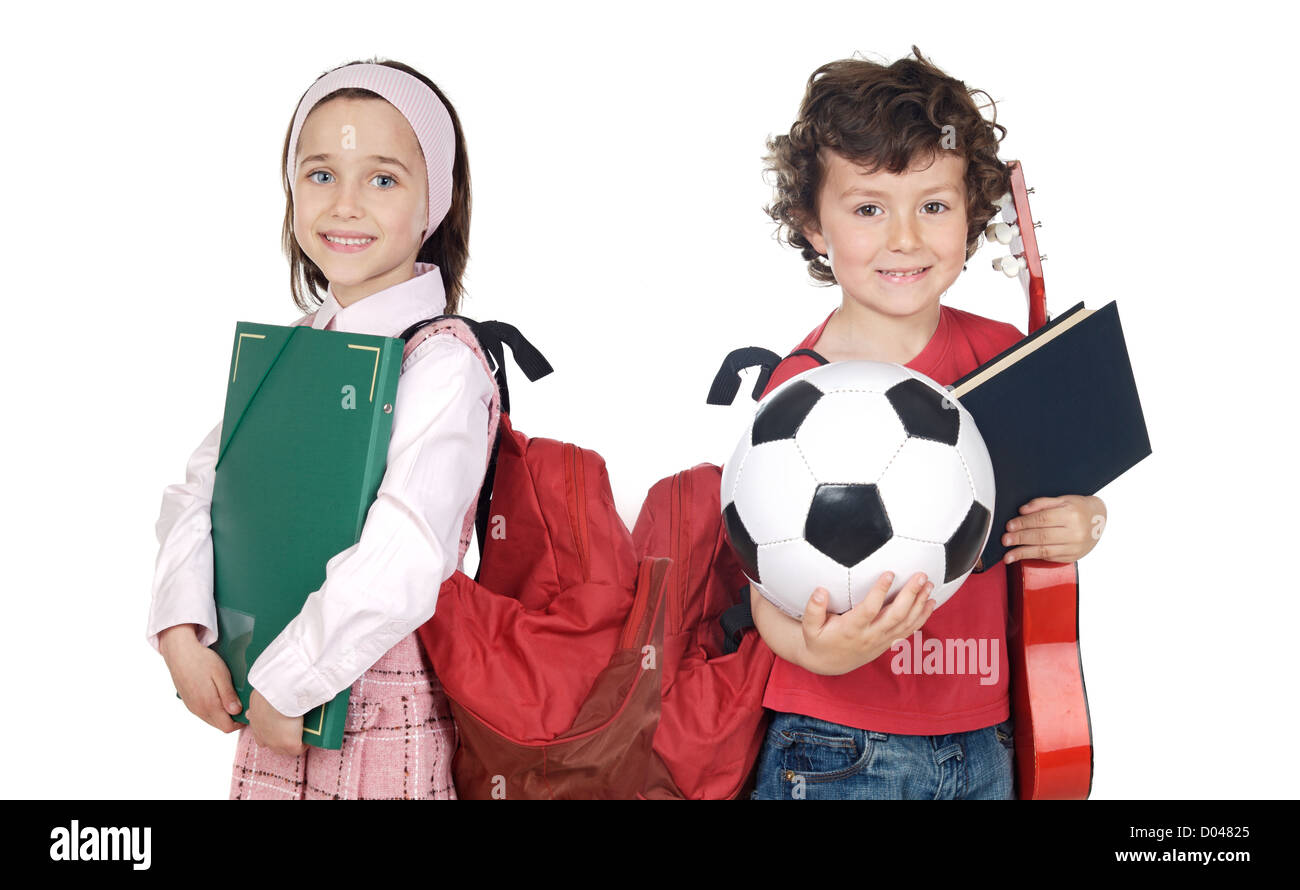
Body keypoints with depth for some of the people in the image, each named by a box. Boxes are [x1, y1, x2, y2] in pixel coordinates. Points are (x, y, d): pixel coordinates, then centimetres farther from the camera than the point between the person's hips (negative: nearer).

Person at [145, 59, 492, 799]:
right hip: (274, 714, 6)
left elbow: (400, 566, -26)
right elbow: (203, 487, 5)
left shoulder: (442, 364, -18)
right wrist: (181, 634, -9)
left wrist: (282, 685, -18)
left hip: (382, 724, -6)